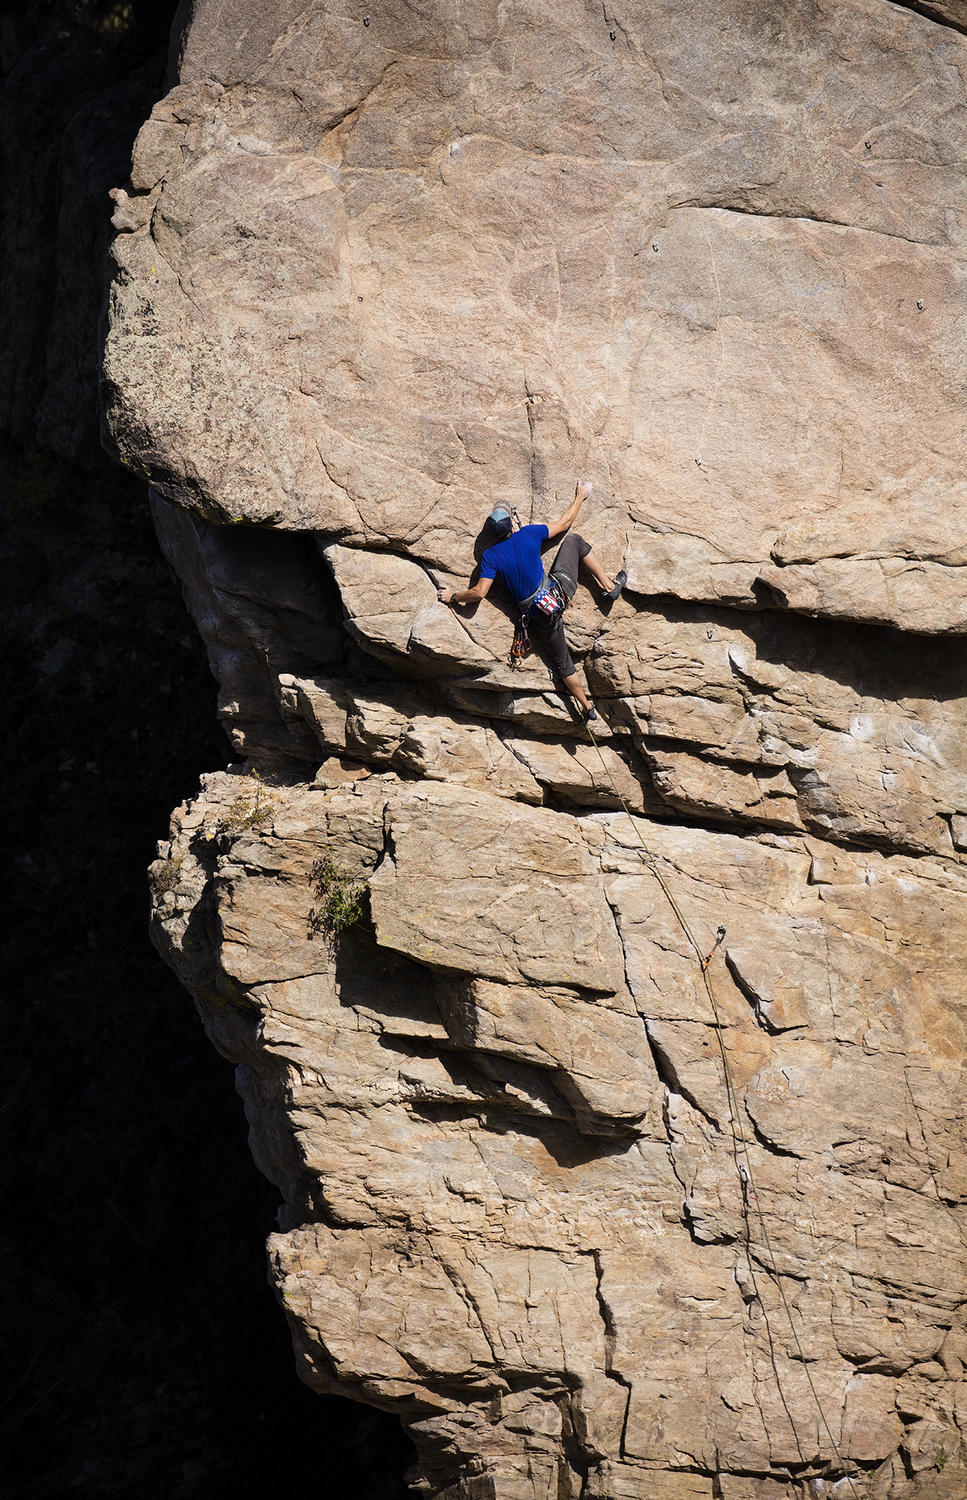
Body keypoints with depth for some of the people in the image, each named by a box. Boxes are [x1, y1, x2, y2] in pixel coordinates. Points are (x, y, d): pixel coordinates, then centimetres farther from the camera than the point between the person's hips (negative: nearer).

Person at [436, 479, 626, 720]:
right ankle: (609, 586, 26)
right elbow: (565, 522, 5)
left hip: (539, 615, -1)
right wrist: (580, 496, 20)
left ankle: (587, 707, 26)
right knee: (575, 541, 21)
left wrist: (454, 596, -1)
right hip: (559, 590, 1)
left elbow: (479, 592, -19)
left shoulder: (491, 556, -13)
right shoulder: (528, 535, -9)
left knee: (562, 664, 17)